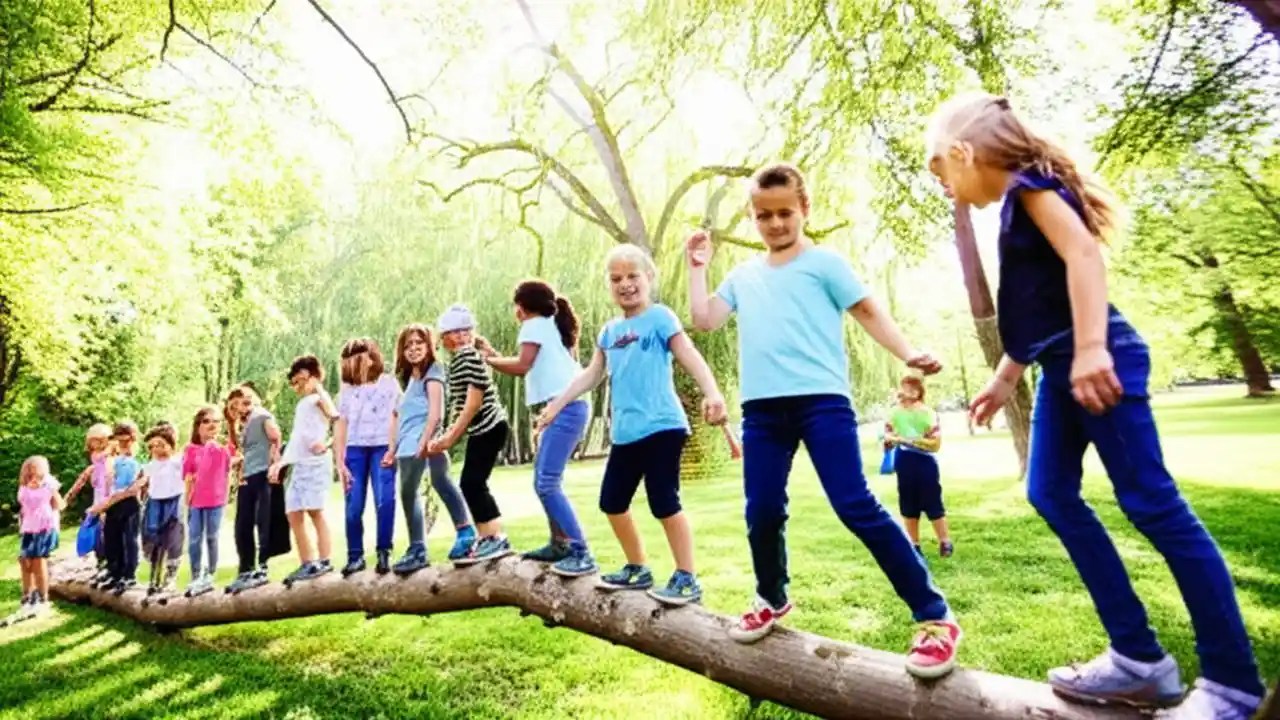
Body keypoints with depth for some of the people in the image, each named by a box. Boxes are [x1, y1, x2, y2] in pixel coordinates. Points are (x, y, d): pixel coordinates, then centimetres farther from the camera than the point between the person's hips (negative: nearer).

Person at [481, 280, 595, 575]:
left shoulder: (534, 325, -1)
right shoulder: (552, 326, 26)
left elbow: (522, 366, -13)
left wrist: (489, 359, 2)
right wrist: (496, 356, 24)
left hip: (565, 407, -10)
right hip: (567, 407, 10)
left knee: (547, 484, -13)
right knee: (546, 480, 16)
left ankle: (581, 553, -15)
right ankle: (559, 545, 21)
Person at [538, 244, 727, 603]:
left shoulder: (660, 317, -4)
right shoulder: (610, 330, 14)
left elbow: (689, 355, -16)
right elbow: (591, 374, 21)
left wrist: (712, 392, -31)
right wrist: (557, 405, 21)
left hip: (661, 427, -7)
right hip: (625, 432, 8)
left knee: (664, 502, -7)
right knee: (612, 502, 13)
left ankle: (687, 578, 8)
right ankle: (637, 568, 30)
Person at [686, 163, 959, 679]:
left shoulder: (824, 262, 6)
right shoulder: (743, 276, 19)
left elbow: (869, 311, 2)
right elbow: (703, 319, 13)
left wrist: (908, 354, -12)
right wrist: (697, 266, 15)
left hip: (821, 400, -4)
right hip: (762, 408, 5)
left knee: (856, 507, -10)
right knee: (762, 513, 9)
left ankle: (935, 617, 1)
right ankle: (771, 600, 34)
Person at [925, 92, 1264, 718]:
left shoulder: (1028, 182, -5)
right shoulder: (1017, 210, 21)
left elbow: (1082, 252, -21)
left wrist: (1092, 349, -31)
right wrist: (1003, 381, 27)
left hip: (1096, 361, -10)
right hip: (1061, 370, 10)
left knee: (1152, 504, -7)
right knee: (1051, 493, 6)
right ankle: (1140, 658, 11)